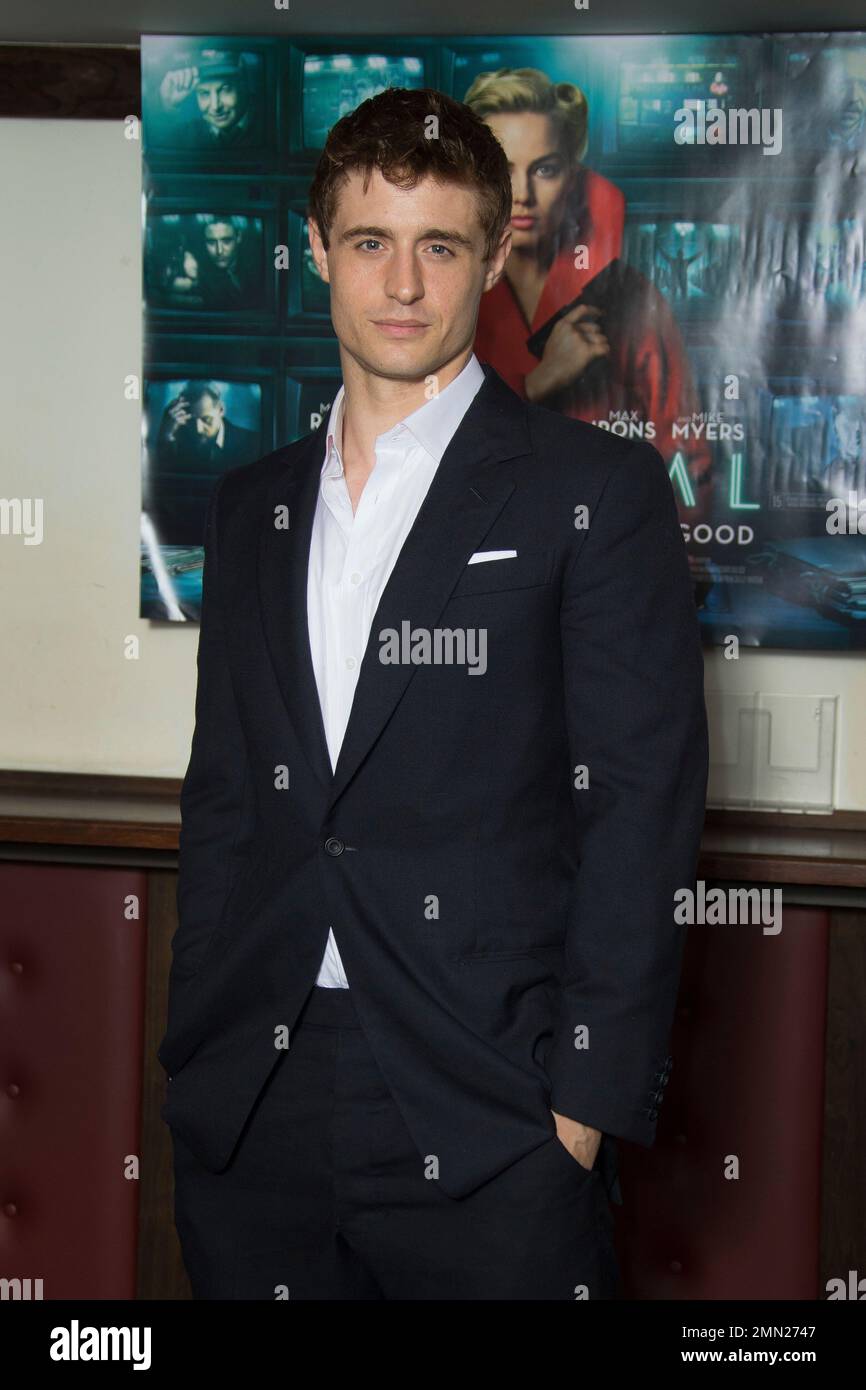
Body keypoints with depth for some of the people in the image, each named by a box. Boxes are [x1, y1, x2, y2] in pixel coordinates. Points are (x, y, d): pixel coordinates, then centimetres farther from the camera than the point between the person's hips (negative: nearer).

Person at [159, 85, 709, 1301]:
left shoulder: (599, 491, -1)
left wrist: (589, 1098, -11)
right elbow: (222, 797, 16)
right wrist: (197, 1058, 9)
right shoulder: (251, 507, 14)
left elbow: (643, 803, -6)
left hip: (488, 1122, -4)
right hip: (251, 1110, 4)